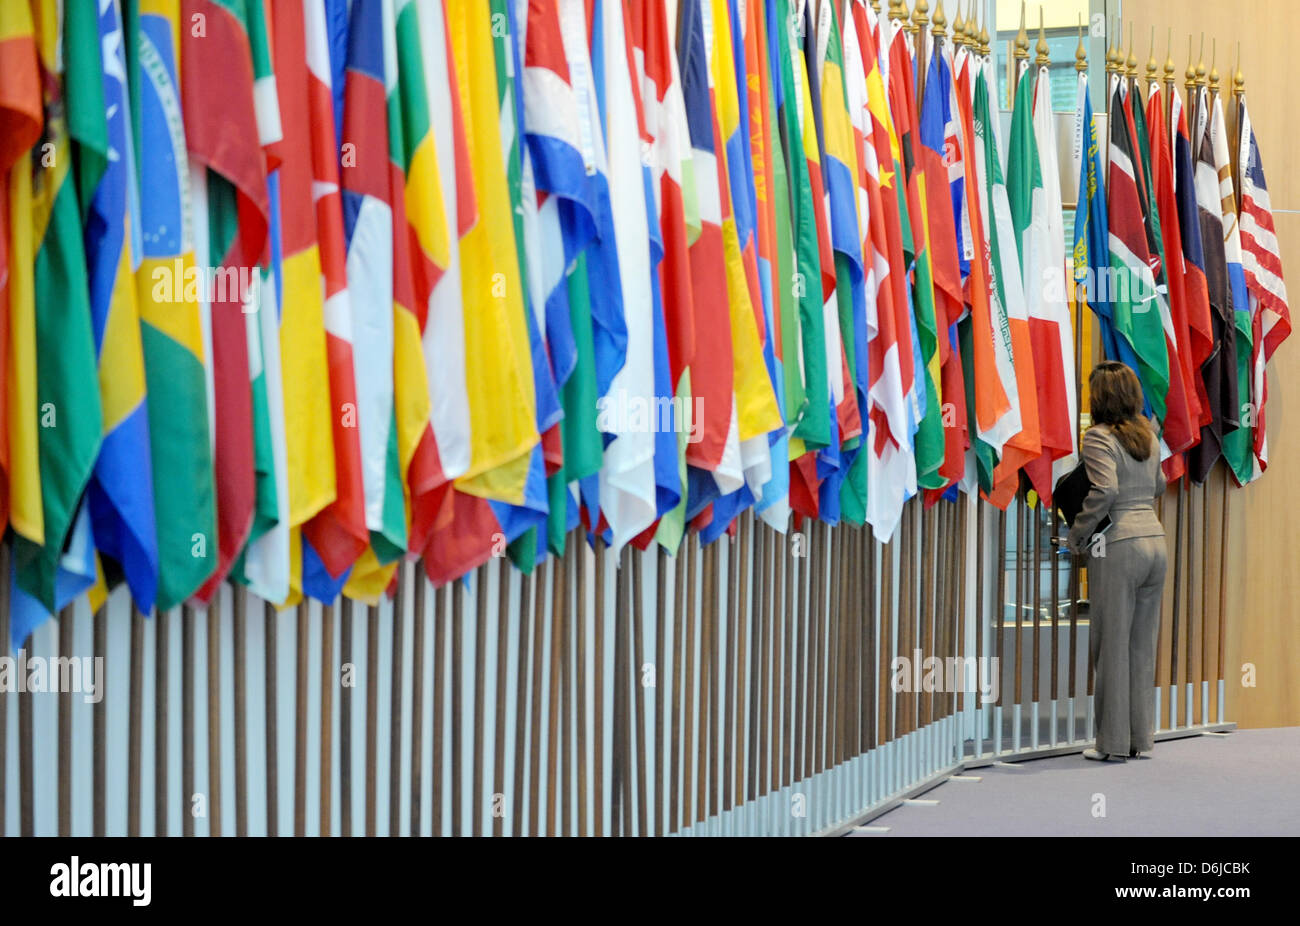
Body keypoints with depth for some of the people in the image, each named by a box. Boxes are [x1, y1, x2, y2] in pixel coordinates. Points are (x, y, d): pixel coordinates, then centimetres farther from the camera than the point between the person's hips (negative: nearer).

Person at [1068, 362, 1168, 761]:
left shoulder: (1099, 437, -9)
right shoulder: (1148, 436, 13)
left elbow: (1105, 490, -21)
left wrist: (1078, 533, -10)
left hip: (1116, 547, -7)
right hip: (1155, 541, 7)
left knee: (1112, 644, 1)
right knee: (1143, 645, 12)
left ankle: (1114, 741, 5)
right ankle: (1142, 737, 15)